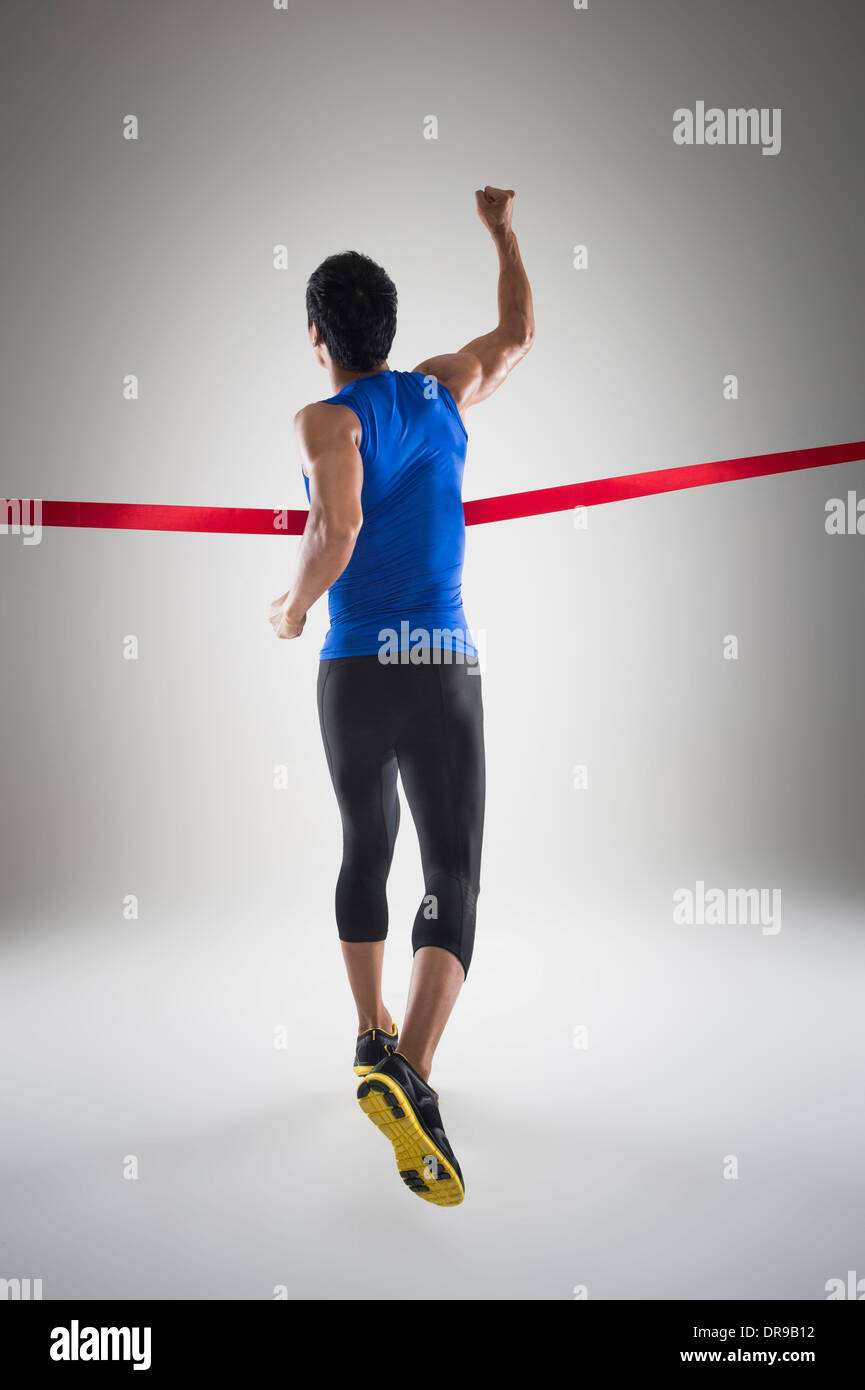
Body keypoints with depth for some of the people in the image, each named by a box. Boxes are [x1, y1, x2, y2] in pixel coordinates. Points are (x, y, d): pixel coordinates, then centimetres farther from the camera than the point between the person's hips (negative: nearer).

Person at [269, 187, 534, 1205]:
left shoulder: (325, 420, -2)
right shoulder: (444, 392, 10)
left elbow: (337, 530, -19)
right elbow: (518, 335, 29)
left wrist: (292, 606, -1)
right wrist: (502, 232, 42)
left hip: (353, 672, 0)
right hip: (446, 671, 1)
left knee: (365, 852, 21)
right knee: (452, 876, -3)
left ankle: (374, 1037, 31)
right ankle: (407, 1072, -23)